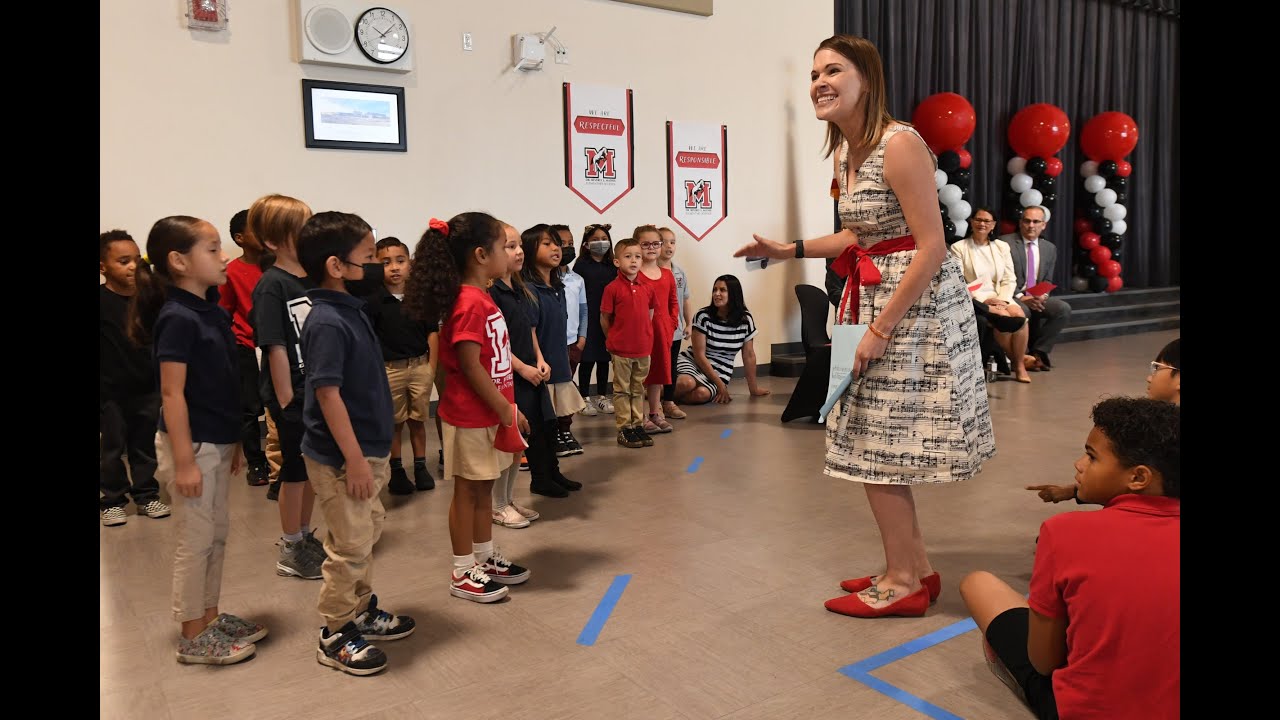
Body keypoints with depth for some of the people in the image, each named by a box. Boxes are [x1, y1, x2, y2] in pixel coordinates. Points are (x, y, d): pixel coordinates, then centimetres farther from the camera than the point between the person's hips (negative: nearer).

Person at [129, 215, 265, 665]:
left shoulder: (213, 312, 7)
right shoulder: (177, 318, -18)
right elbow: (172, 393, -19)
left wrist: (234, 440, 16)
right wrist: (183, 461, -19)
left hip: (217, 442, 9)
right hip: (192, 444, -8)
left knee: (217, 533, 17)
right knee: (196, 541, 3)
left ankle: (210, 617, 31)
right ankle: (194, 637, 17)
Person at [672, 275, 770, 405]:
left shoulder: (745, 319, -5)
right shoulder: (703, 316, -12)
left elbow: (749, 355, 3)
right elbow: (699, 354, -12)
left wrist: (753, 389, 7)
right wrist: (720, 384, -15)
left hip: (720, 371, 2)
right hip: (693, 362, -2)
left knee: (702, 394, -33)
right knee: (686, 383, -38)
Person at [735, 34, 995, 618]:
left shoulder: (899, 144, -17)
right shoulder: (846, 151, 11)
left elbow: (932, 247, -20)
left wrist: (879, 331, -20)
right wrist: (785, 251, 13)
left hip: (914, 302, -9)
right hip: (874, 297, 9)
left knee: (874, 445, -2)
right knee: (875, 442, 13)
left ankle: (902, 583, 14)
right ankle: (915, 564, 28)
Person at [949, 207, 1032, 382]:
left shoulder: (1002, 246, 15)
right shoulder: (958, 248, 1)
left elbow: (1009, 280, 9)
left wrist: (1003, 300, -10)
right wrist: (983, 300, -16)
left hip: (1000, 298, 4)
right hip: (974, 300, -4)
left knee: (1018, 314, -27)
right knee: (1004, 317, -30)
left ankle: (1020, 365, -15)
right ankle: (1014, 361, -8)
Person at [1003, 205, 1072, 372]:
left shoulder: (1050, 249, 15)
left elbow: (1047, 281, 17)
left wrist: (1043, 295, -7)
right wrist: (1021, 297, -18)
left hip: (1037, 299, 6)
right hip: (1012, 297, -5)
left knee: (1064, 309, -21)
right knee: (1022, 311, -37)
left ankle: (1038, 351, -10)